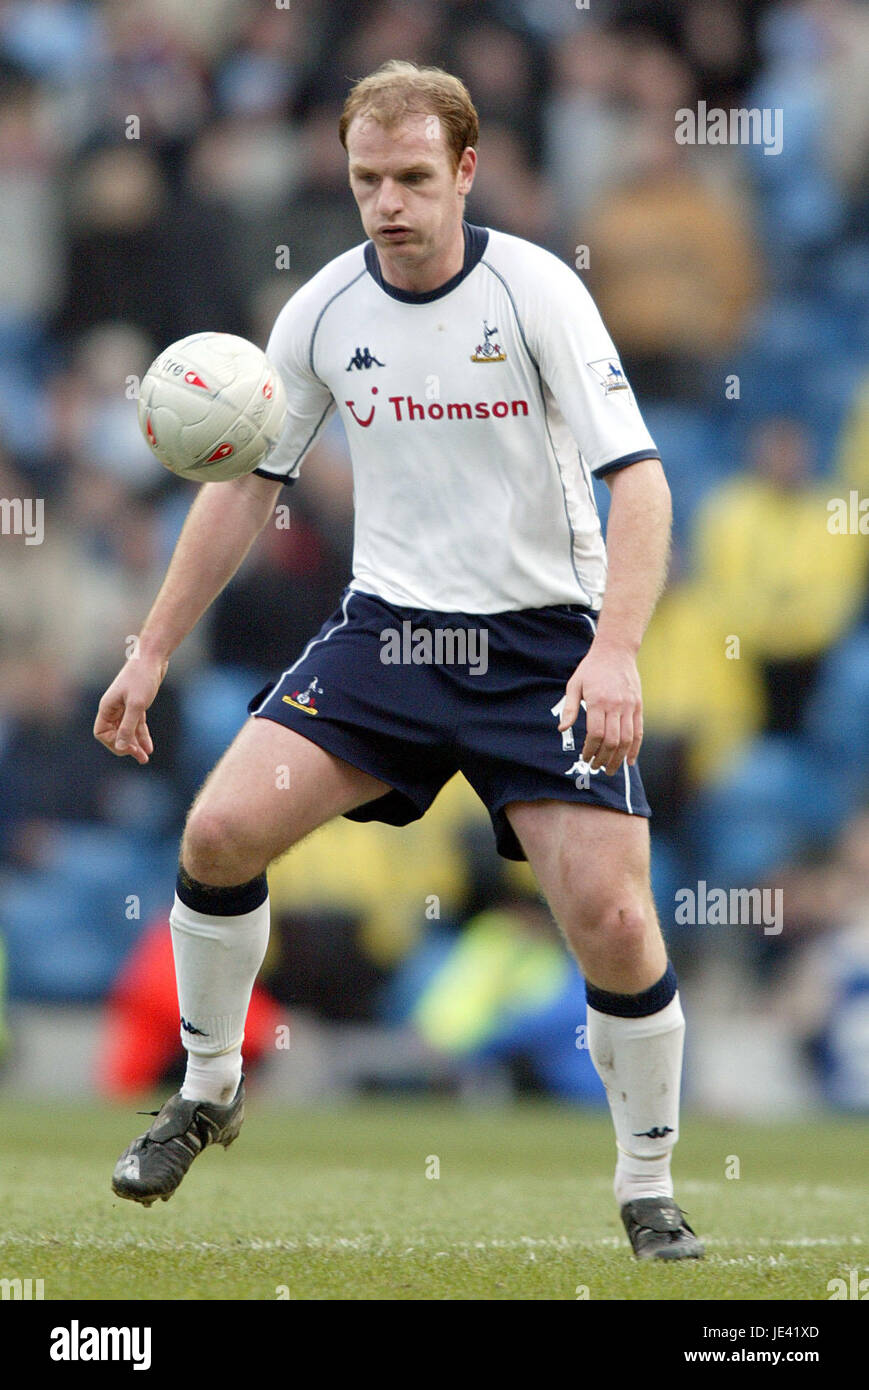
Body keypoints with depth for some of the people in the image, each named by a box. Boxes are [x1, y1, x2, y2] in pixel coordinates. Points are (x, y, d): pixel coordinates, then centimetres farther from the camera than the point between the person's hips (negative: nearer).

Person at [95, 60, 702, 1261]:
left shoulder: (536, 291, -12)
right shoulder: (323, 312, 0)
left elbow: (639, 479, -17)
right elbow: (245, 485, 12)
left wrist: (617, 652, -31)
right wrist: (153, 652, 10)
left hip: (542, 644, -3)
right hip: (387, 625, 3)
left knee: (611, 918, -16)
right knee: (222, 828, -15)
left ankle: (649, 1191, 6)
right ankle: (208, 1089, 10)